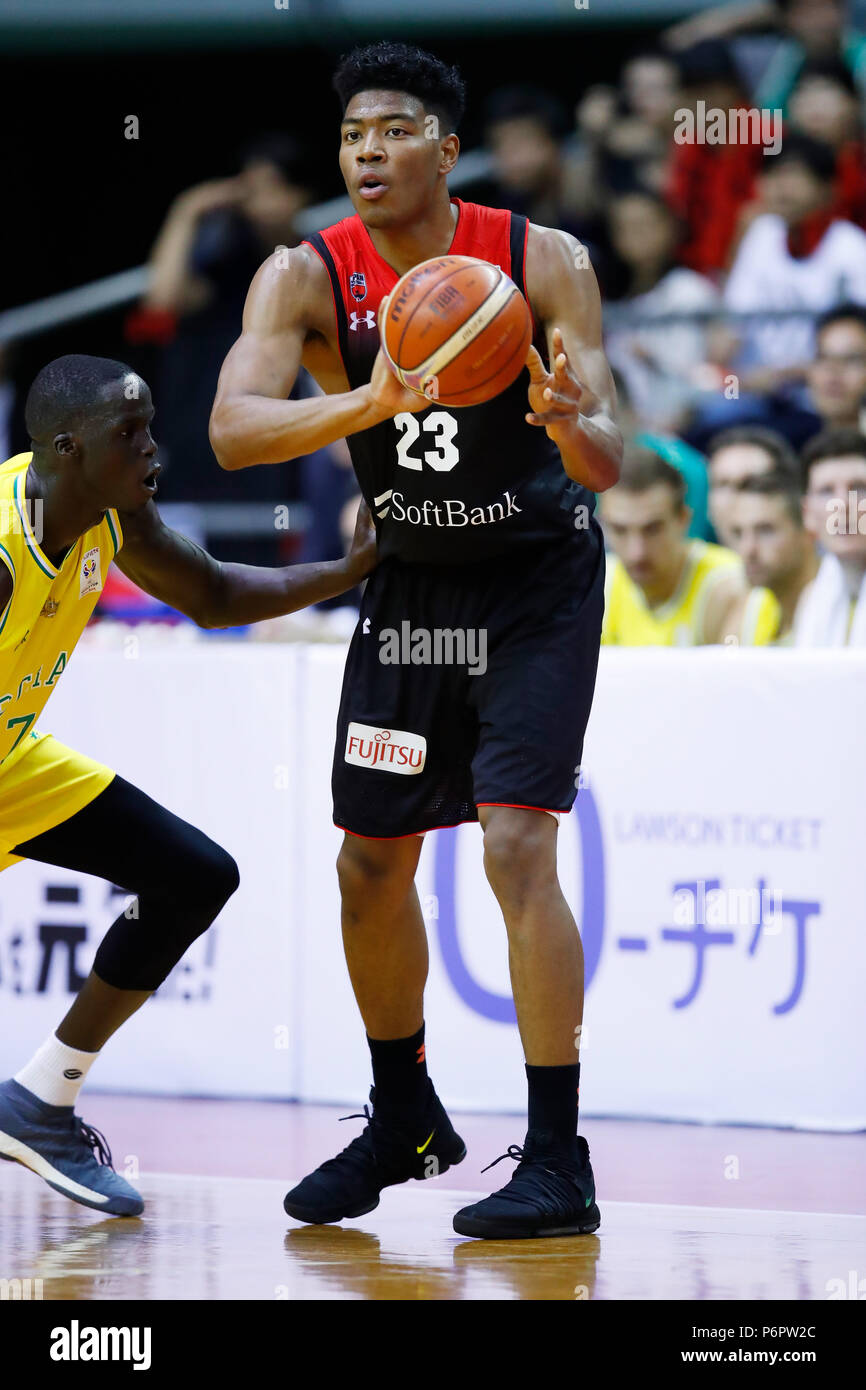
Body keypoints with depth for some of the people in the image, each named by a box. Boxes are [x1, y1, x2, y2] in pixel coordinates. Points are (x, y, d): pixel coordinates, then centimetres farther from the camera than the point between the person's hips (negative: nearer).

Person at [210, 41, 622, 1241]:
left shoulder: (542, 262, -19)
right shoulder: (307, 277, -15)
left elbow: (607, 466, -21)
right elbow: (232, 431, -30)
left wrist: (570, 422, -45)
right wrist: (367, 406, -47)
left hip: (537, 579, -4)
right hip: (410, 579, 4)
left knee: (516, 841, -17)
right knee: (372, 860, 9)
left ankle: (559, 1164, -12)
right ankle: (403, 1121, 32)